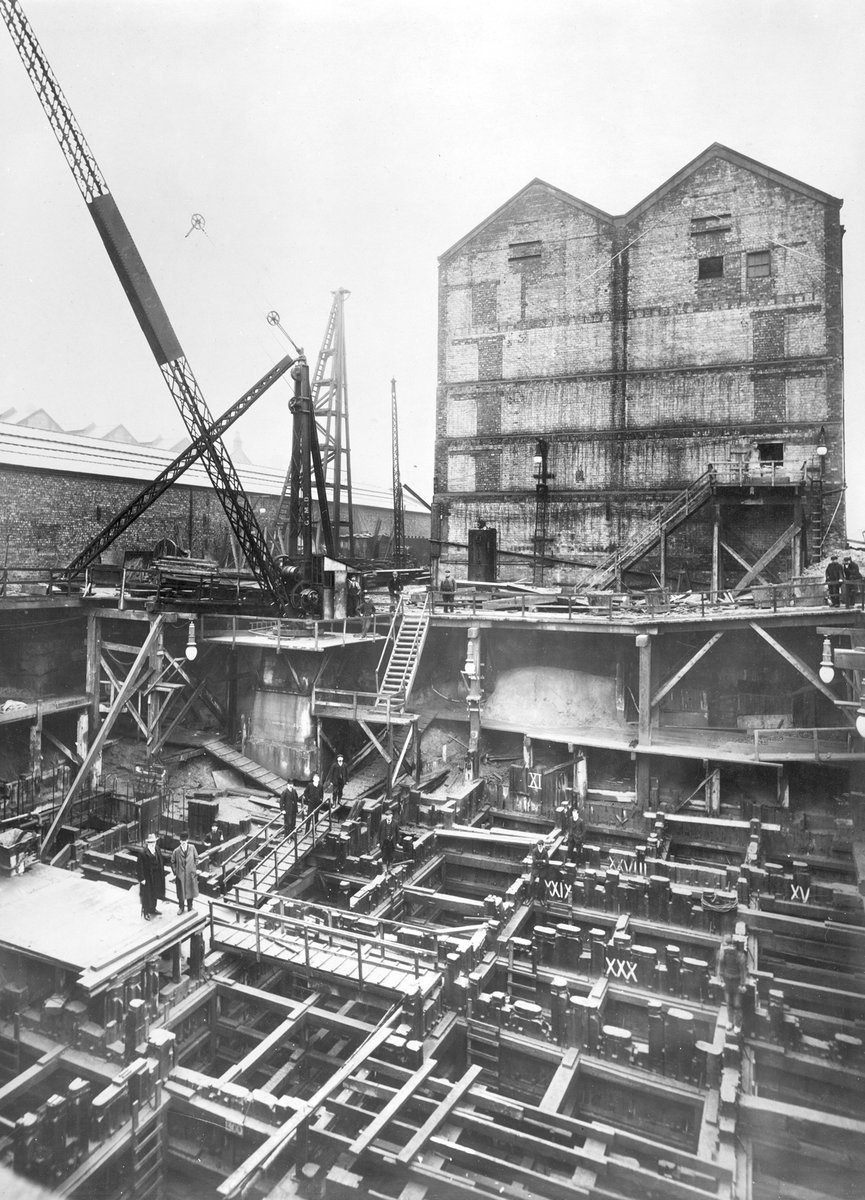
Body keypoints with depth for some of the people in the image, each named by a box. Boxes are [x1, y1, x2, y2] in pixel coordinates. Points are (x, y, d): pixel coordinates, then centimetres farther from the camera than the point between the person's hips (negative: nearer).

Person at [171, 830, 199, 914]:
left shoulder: (192, 848, -11)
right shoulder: (177, 851, -15)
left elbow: (196, 858, 3)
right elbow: (172, 862, -2)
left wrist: (196, 868, 2)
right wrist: (175, 872, -3)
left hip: (190, 873, 1)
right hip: (180, 874, -1)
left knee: (190, 891, 14)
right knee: (181, 892, 10)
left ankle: (190, 907, 33)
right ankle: (181, 907, 34)